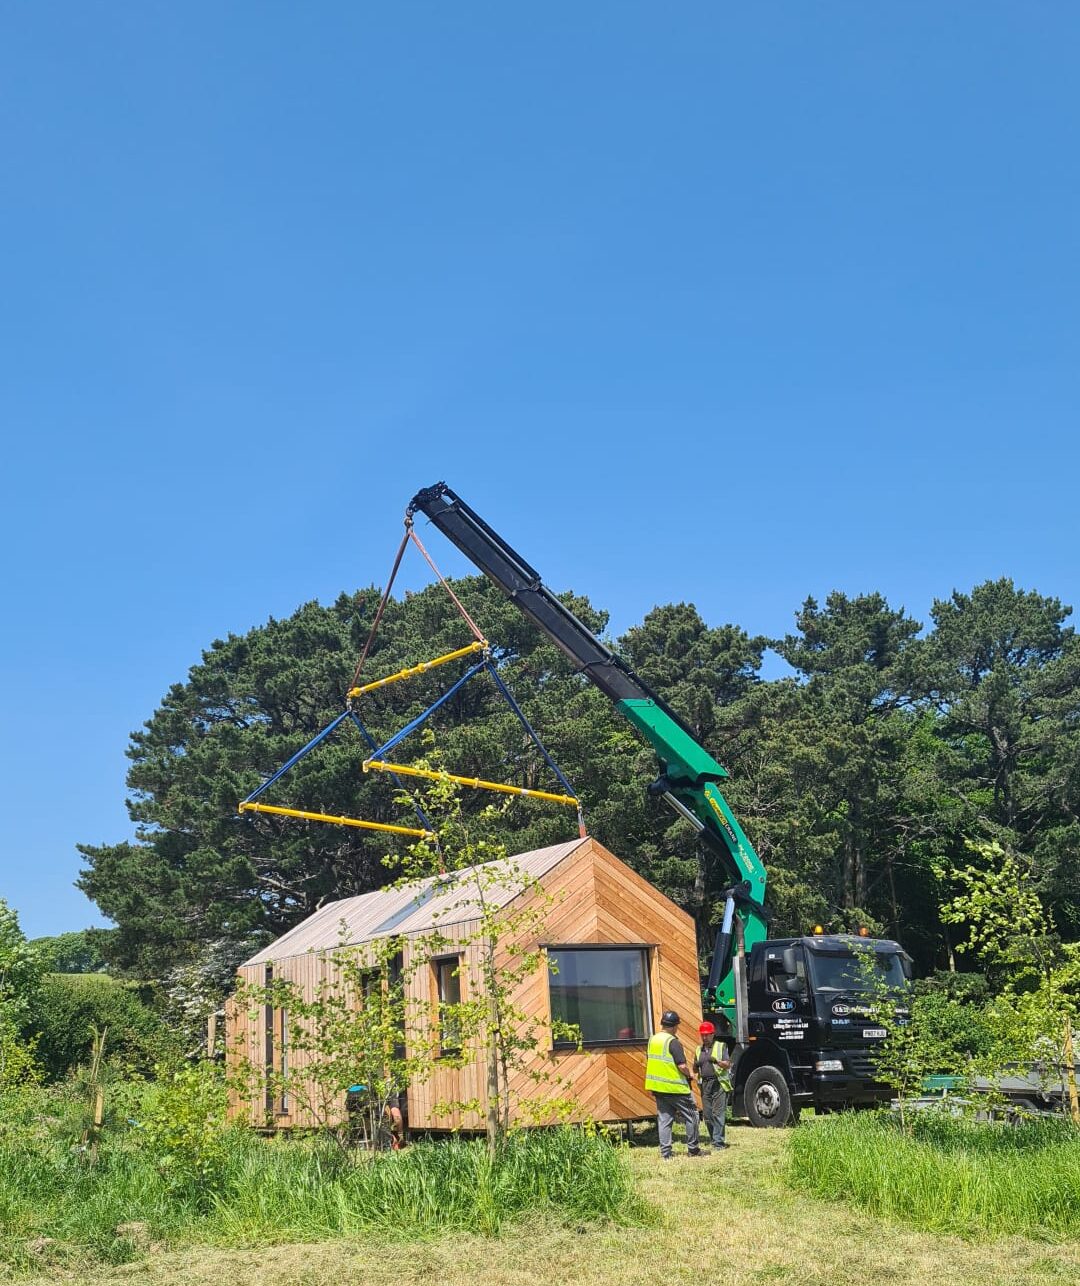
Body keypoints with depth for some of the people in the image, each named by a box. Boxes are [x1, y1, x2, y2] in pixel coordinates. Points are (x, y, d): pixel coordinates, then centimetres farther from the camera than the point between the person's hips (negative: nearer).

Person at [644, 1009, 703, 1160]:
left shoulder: (652, 1040, 6)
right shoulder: (673, 1042, -16)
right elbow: (682, 1066, -20)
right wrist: (689, 1075, -1)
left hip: (658, 1087, 7)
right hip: (675, 1088, -7)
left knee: (664, 1119, 10)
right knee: (691, 1115, 8)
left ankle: (665, 1153, 8)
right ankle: (692, 1149, 12)